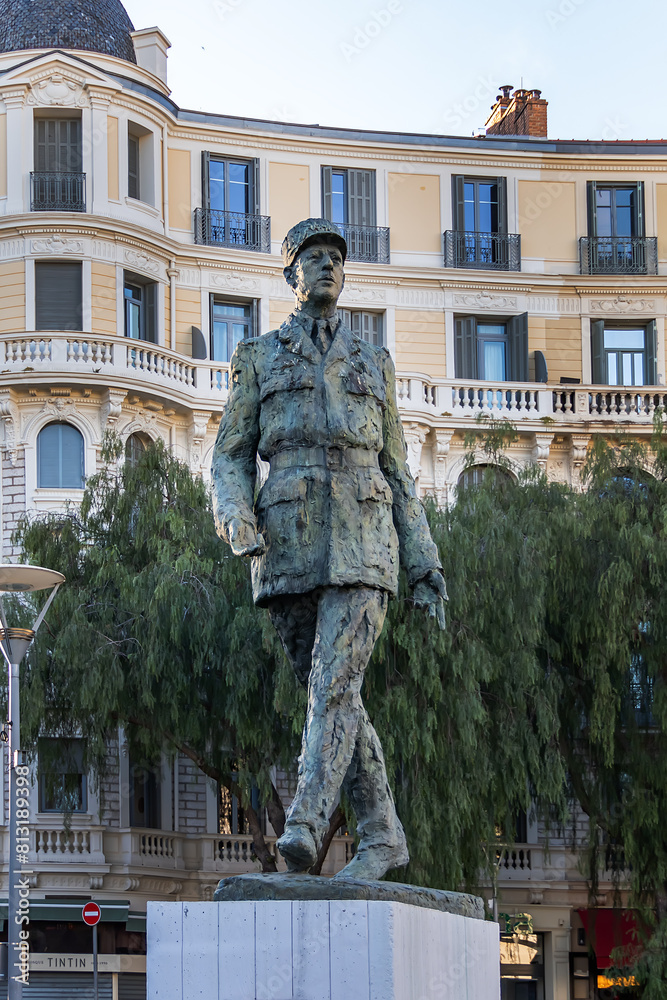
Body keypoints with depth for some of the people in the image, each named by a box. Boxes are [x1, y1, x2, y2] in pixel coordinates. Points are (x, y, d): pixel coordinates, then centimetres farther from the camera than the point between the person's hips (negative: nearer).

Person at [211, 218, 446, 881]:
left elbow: (396, 472, 18)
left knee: (334, 683, -18)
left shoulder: (373, 363, 19)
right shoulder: (258, 358, 17)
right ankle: (383, 835, 12)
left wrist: (425, 566, 11)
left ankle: (305, 825, -29)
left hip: (361, 541, -1)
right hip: (288, 542, 1)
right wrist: (234, 515, -13)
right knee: (330, 694, 2)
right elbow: (232, 456, 10)